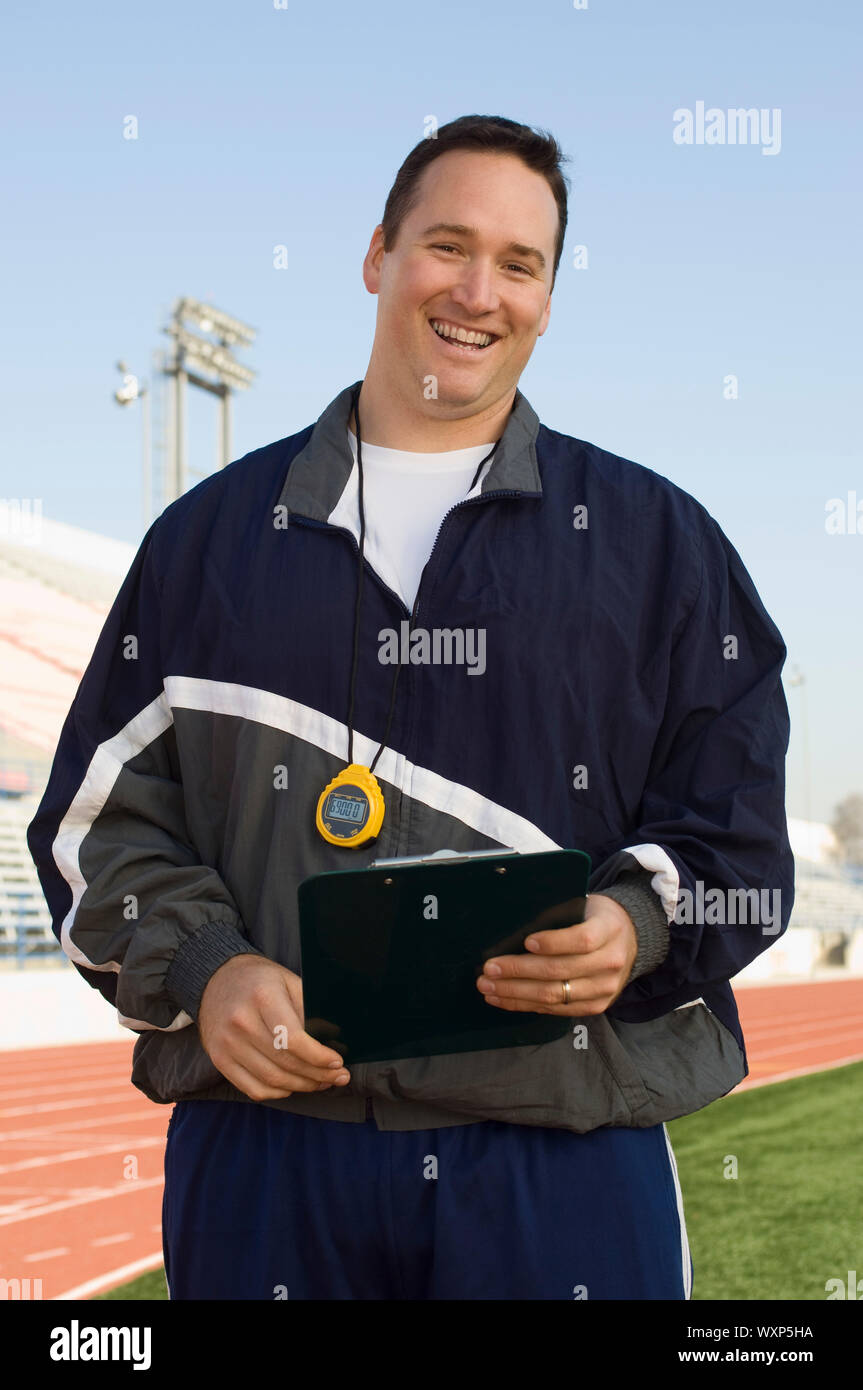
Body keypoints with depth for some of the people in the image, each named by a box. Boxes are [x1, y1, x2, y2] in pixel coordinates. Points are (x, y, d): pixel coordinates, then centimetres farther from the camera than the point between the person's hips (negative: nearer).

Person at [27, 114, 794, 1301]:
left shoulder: (657, 541, 10)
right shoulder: (211, 535, 13)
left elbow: (734, 835, 7)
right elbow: (102, 813, 10)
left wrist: (636, 924, -14)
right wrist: (203, 972, -8)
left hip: (562, 1158, -1)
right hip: (267, 1145, 1)